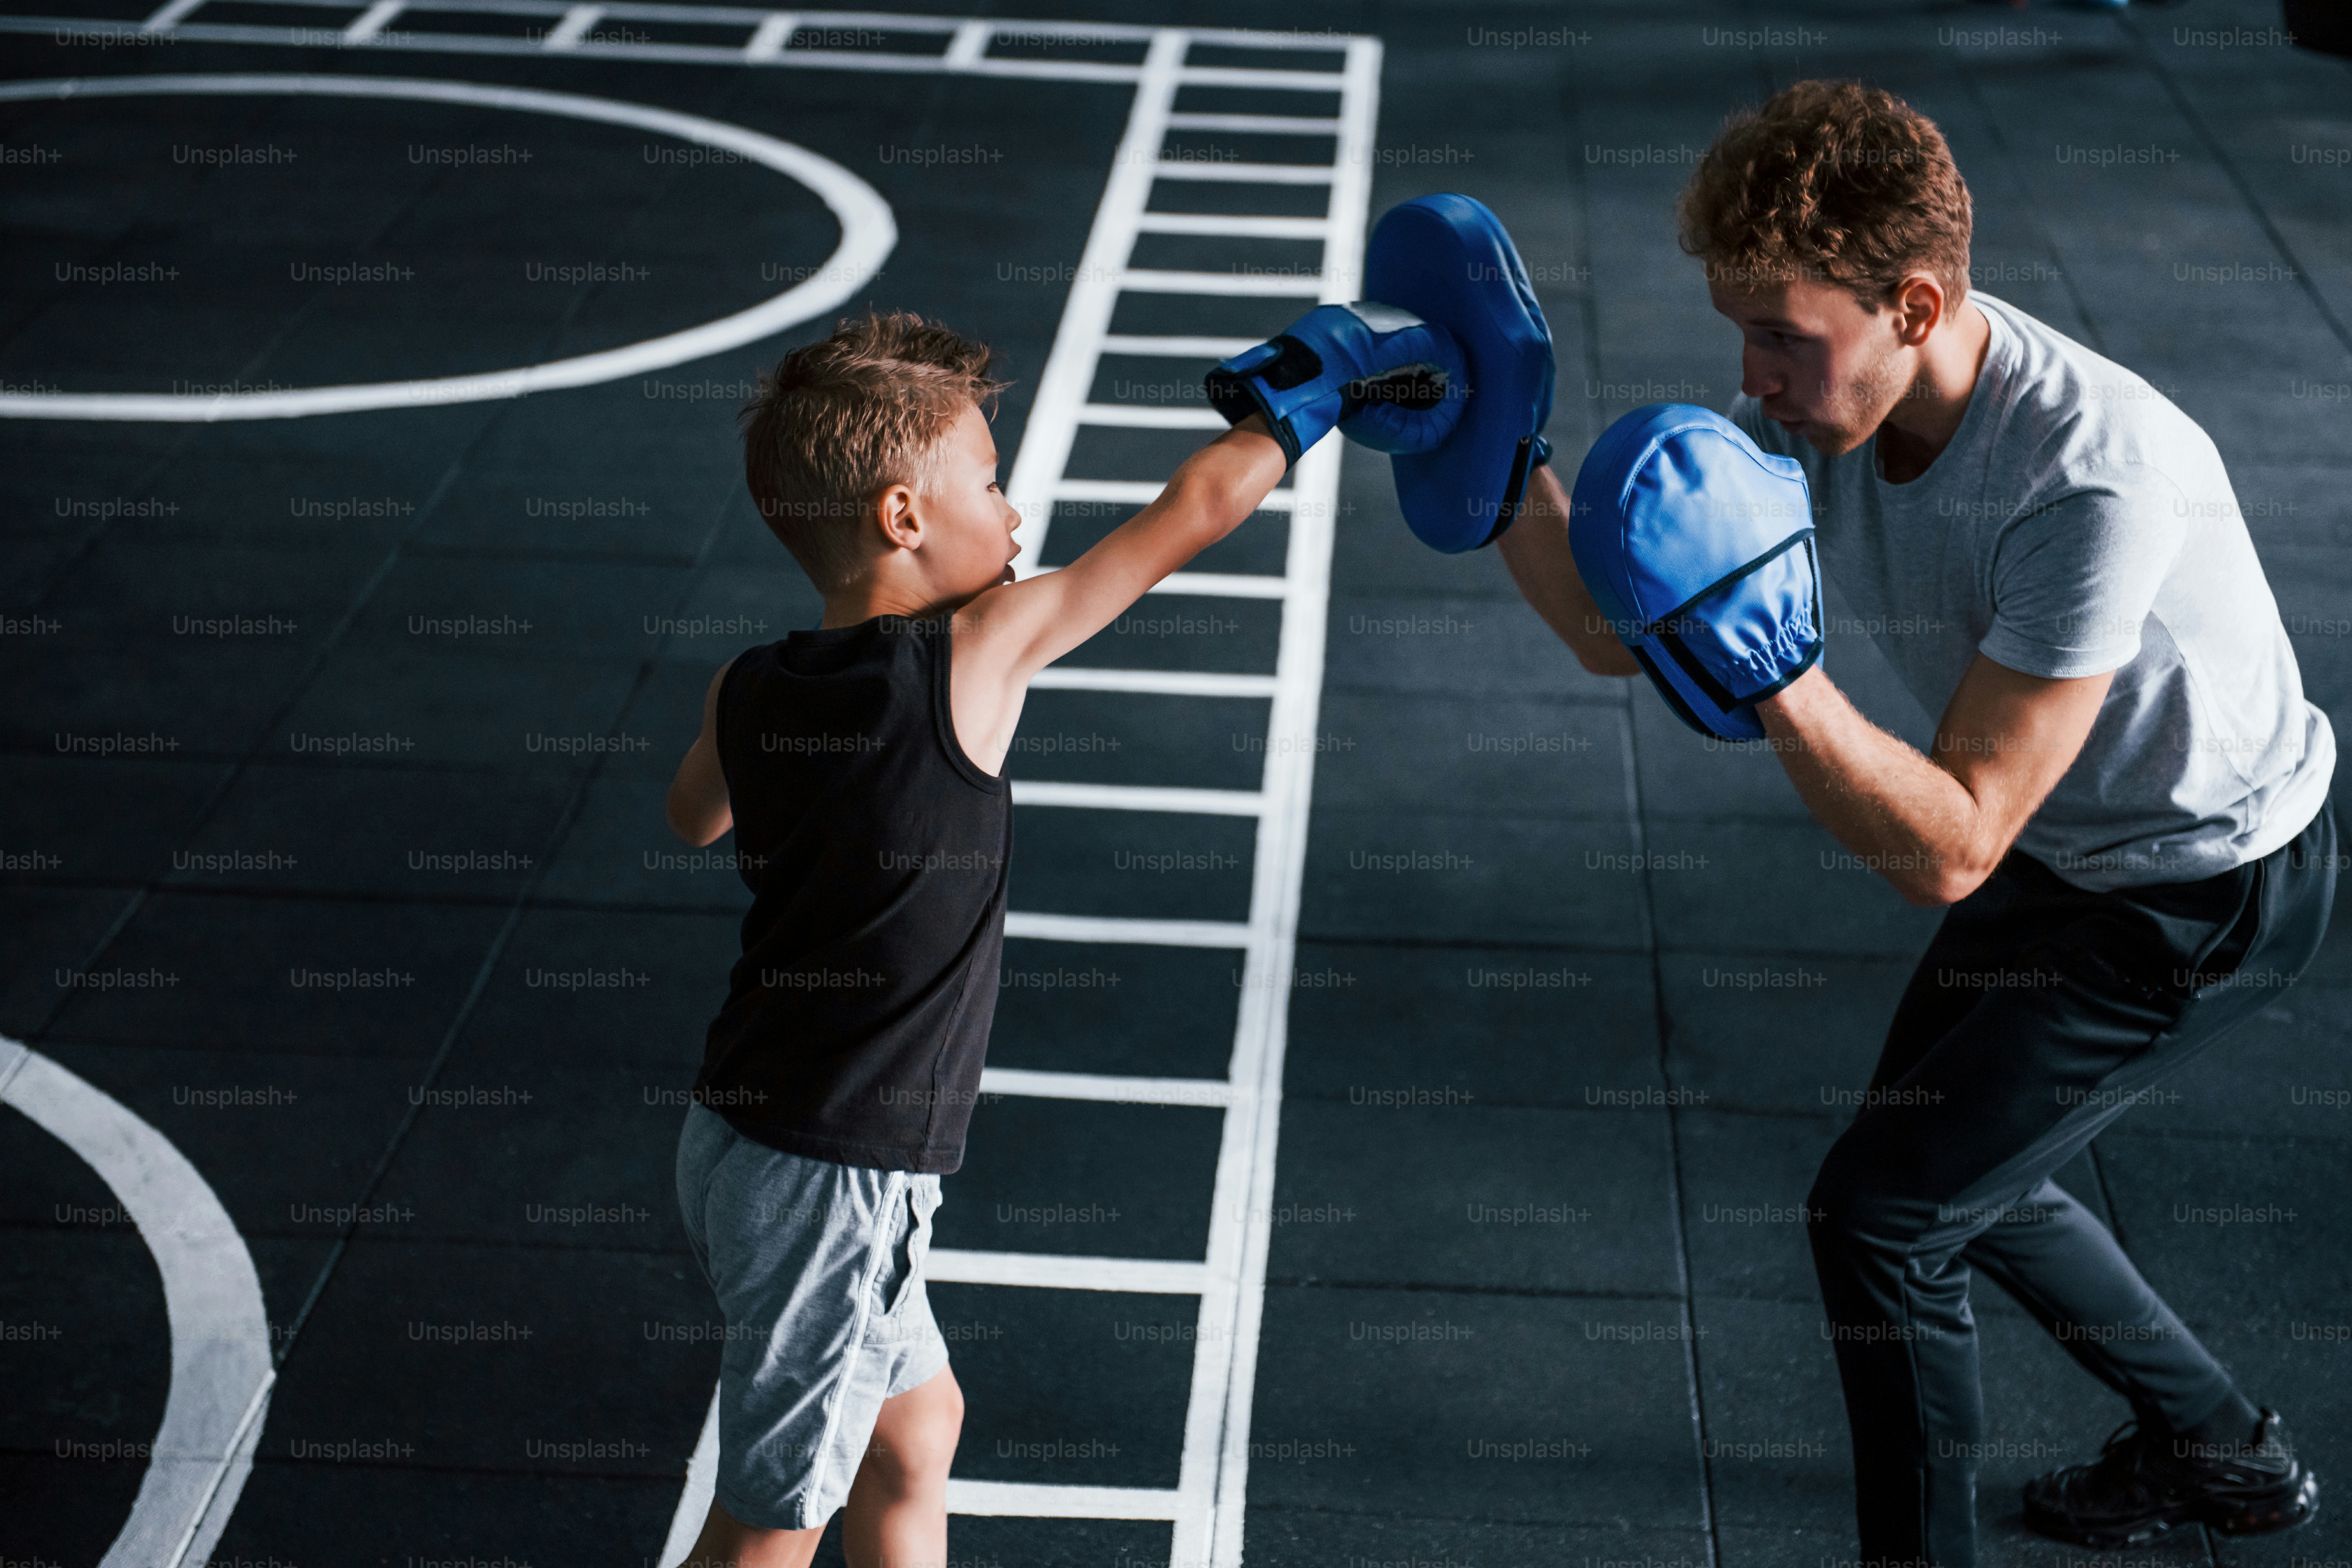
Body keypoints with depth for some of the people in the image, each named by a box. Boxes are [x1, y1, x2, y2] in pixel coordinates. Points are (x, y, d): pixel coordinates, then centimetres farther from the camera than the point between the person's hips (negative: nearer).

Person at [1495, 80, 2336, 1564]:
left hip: (2215, 893, -8)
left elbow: (1951, 849, -35)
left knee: (1881, 1211, -10)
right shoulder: (1815, 413, -16)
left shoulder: (2099, 480, -38)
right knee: (1950, 1168, 23)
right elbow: (1615, 630, -9)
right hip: (2067, 853, 9)